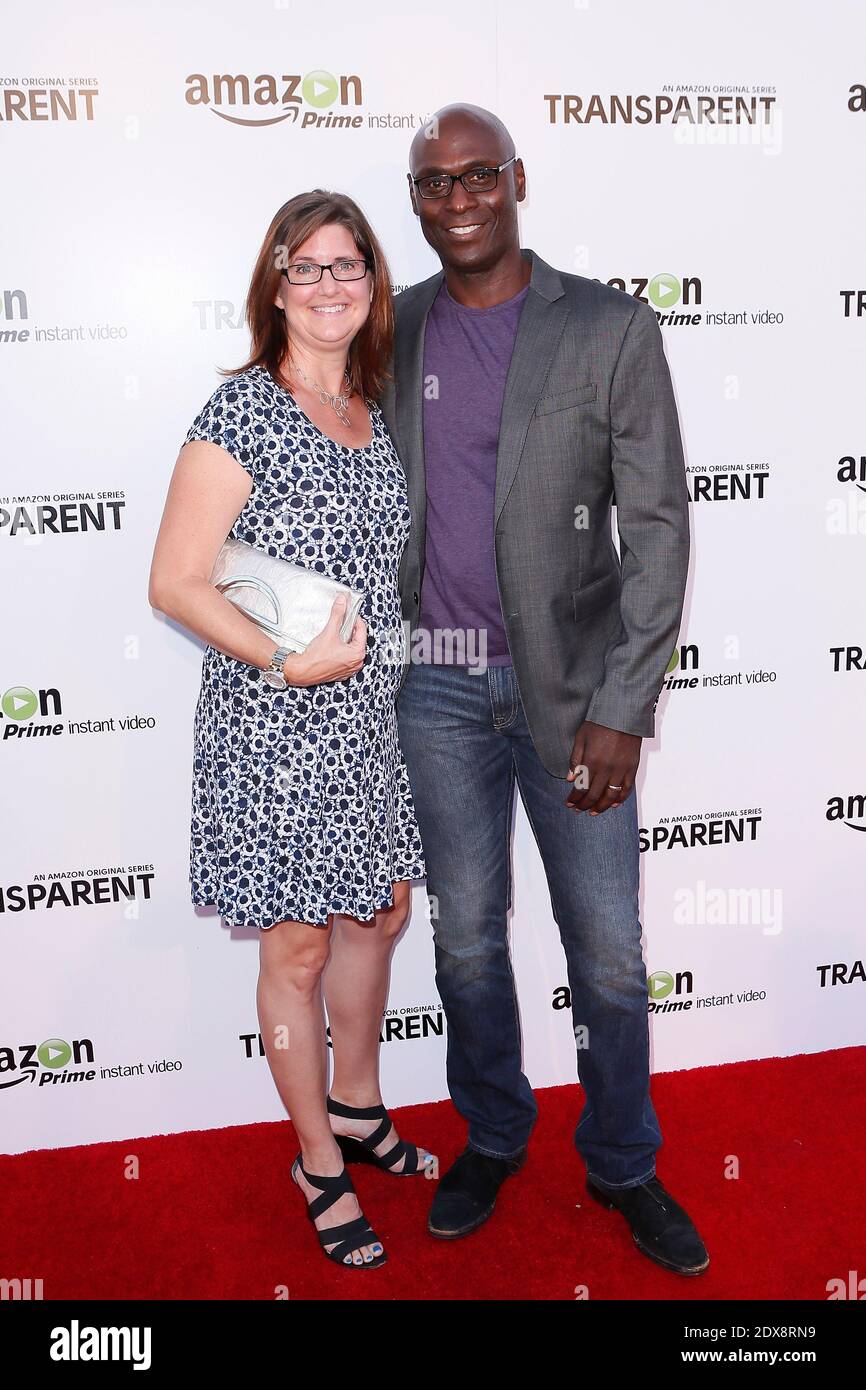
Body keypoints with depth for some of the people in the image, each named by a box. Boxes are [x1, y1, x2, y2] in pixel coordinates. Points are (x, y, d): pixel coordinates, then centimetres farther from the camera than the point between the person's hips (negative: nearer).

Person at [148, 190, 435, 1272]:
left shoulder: (373, 412, 9)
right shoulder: (241, 410, -12)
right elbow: (175, 582, -15)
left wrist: (369, 648, 8)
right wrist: (287, 660, -24)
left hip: (371, 716, 7)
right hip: (275, 730, -7)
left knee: (377, 913, 19)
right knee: (298, 949, 7)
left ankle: (357, 1108, 43)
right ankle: (320, 1164, 28)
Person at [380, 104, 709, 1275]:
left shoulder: (612, 329, -5)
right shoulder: (393, 332, 4)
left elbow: (657, 528, -8)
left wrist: (621, 710, -14)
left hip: (568, 680, -2)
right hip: (436, 683, 2)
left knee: (607, 948, 7)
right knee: (465, 930, 14)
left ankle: (623, 1164, 32)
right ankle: (492, 1138, 37)